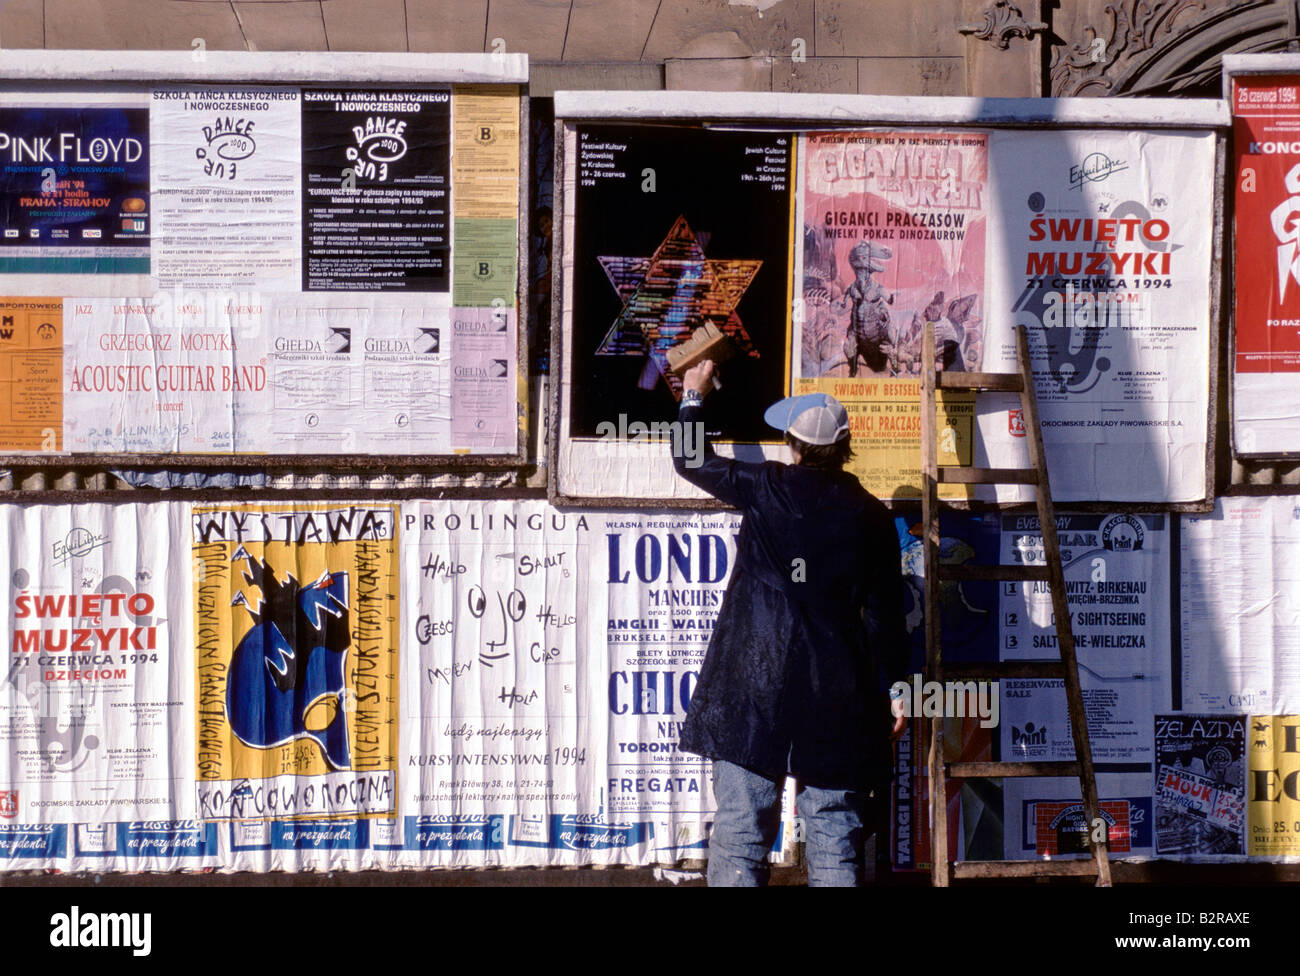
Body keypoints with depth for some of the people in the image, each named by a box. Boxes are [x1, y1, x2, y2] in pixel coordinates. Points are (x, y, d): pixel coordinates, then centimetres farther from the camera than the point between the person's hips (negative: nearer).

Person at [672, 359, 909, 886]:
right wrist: (893, 685, 12)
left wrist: (693, 396, 28)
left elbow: (691, 461, 13)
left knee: (740, 832, 2)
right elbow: (885, 612, 3)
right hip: (836, 696, 2)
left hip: (753, 686, -2)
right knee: (836, 838, 6)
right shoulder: (871, 516, 2)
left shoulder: (764, 489, -2)